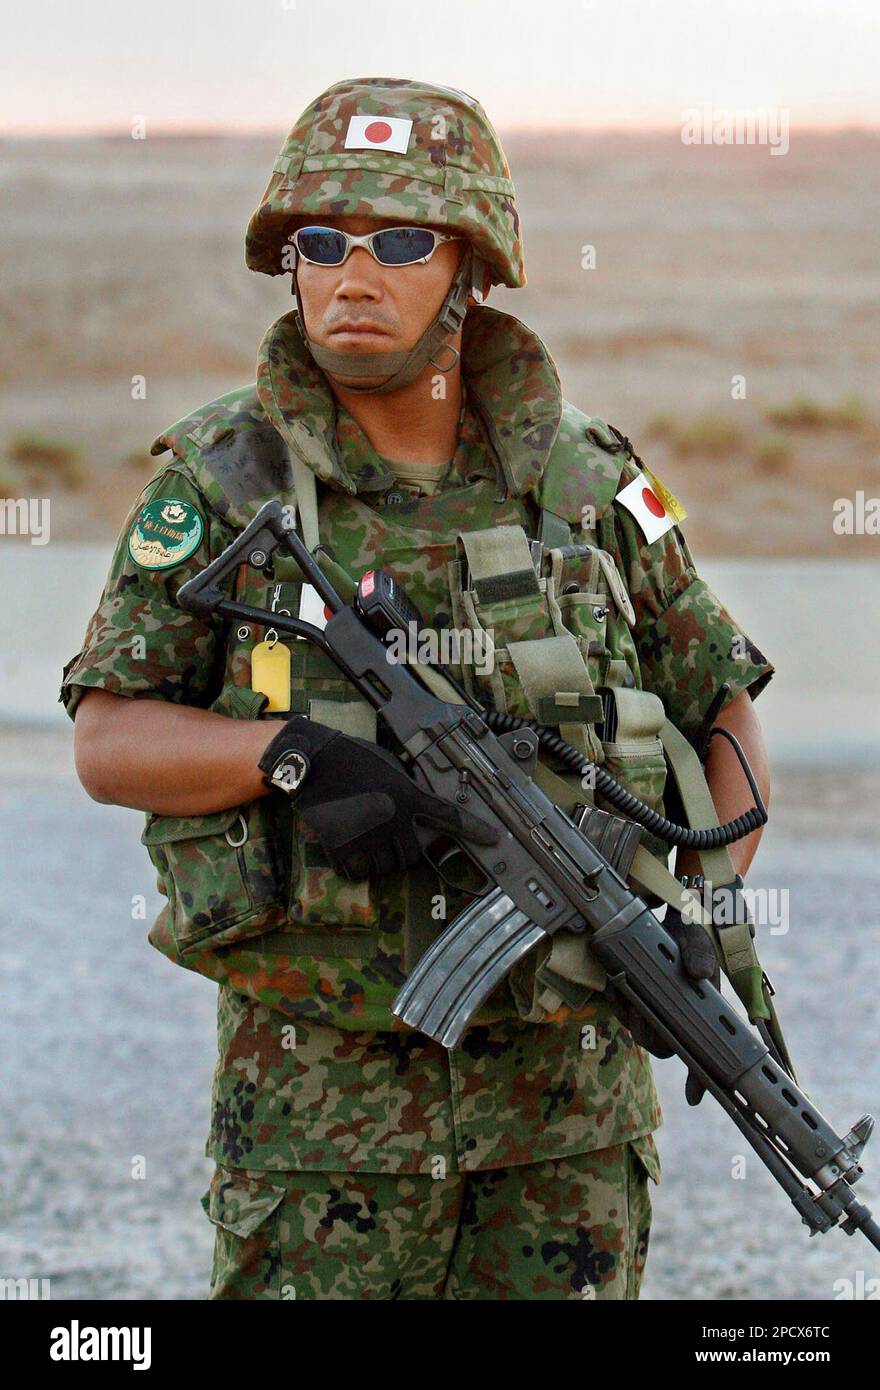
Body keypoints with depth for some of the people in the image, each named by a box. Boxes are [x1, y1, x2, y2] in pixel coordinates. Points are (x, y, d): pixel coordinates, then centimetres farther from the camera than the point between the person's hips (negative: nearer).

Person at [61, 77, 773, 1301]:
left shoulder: (586, 481, 4)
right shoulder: (223, 480, -2)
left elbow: (725, 710, 13)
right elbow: (108, 742, -3)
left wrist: (704, 916, -3)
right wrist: (288, 752, -21)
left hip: (569, 1079, 2)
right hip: (320, 1087, -2)